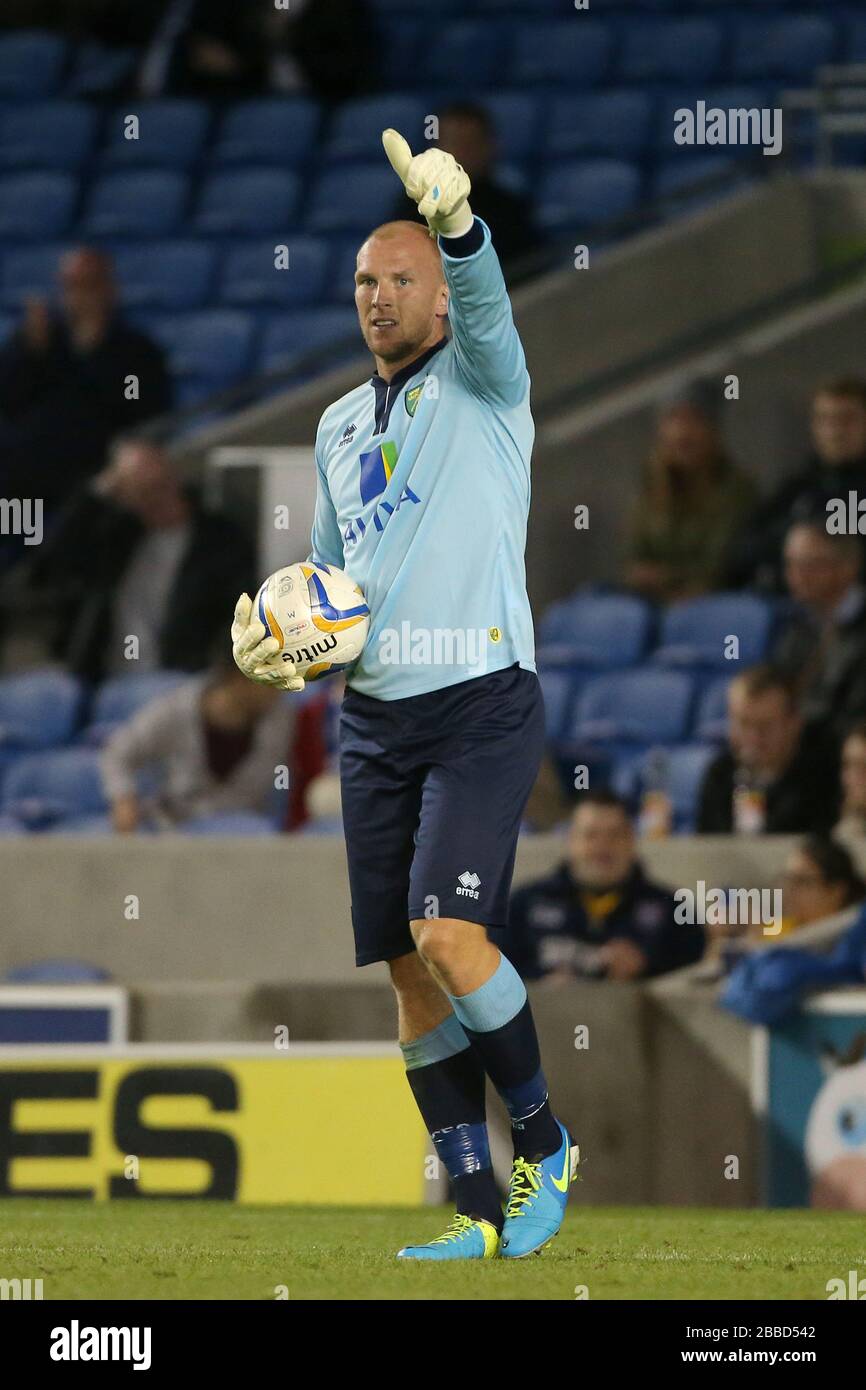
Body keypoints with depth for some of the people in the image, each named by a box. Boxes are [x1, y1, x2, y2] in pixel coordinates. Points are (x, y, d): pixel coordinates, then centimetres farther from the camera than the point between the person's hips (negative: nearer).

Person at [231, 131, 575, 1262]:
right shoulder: (340, 425, 18)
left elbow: (483, 302, -23)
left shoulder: (482, 383, -1)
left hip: (482, 702, -6)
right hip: (374, 718, 6)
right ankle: (481, 1213, 7)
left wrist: (456, 221, -44)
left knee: (448, 935, -21)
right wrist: (279, 637, 7)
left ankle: (543, 1144, -1)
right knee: (413, 974, 2)